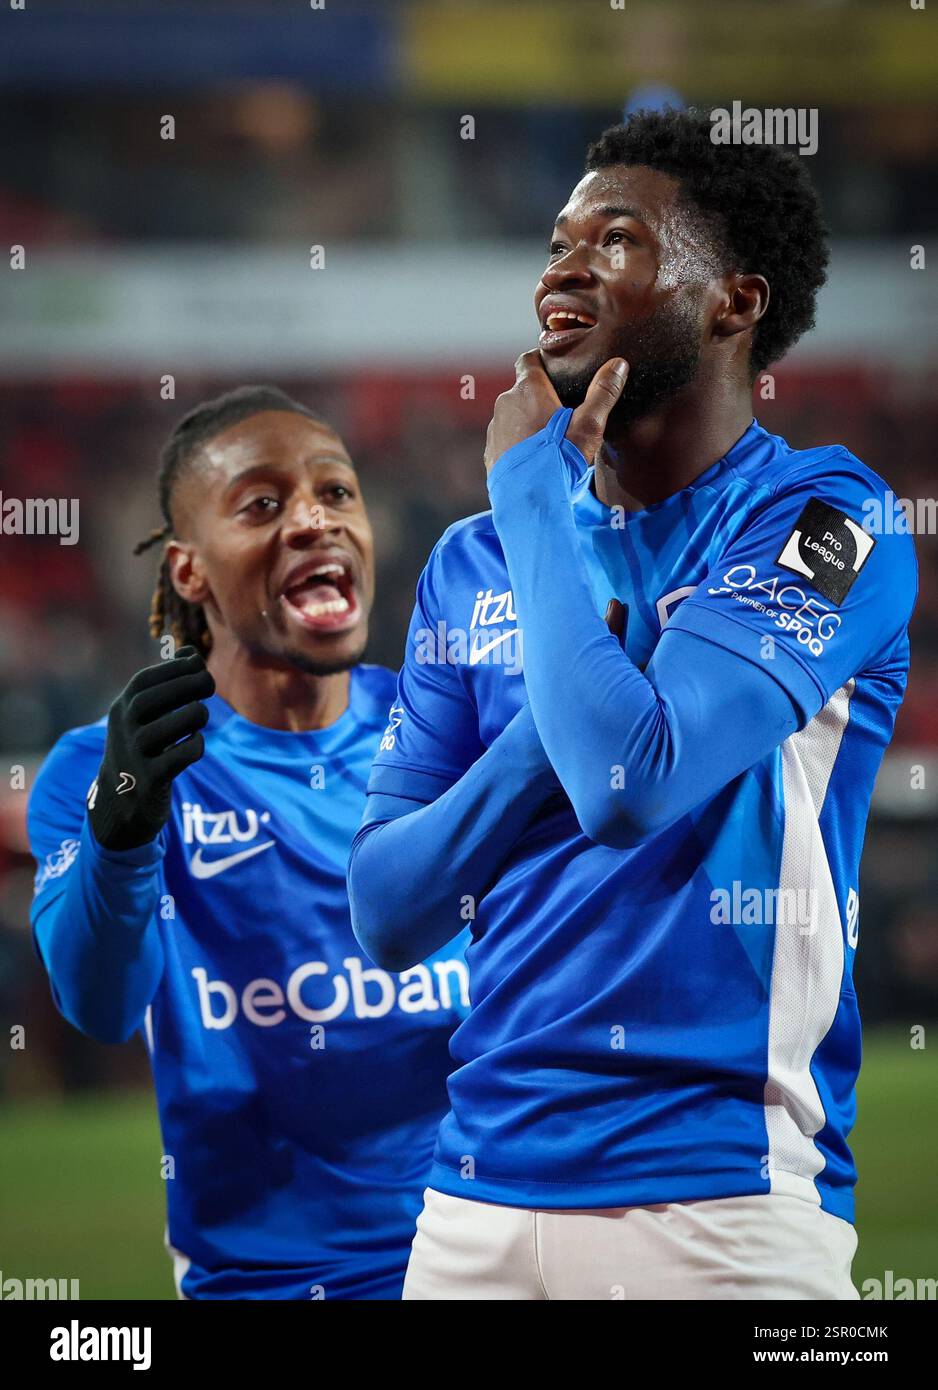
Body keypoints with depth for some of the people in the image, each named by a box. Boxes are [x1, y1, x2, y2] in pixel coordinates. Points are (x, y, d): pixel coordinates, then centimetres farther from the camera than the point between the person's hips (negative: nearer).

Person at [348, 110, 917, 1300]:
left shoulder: (820, 520, -6)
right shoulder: (477, 564, 10)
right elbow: (386, 916, 5)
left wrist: (532, 489, -8)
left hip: (719, 1195, -5)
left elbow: (631, 785, -21)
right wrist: (569, 699, -10)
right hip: (481, 1190, 5)